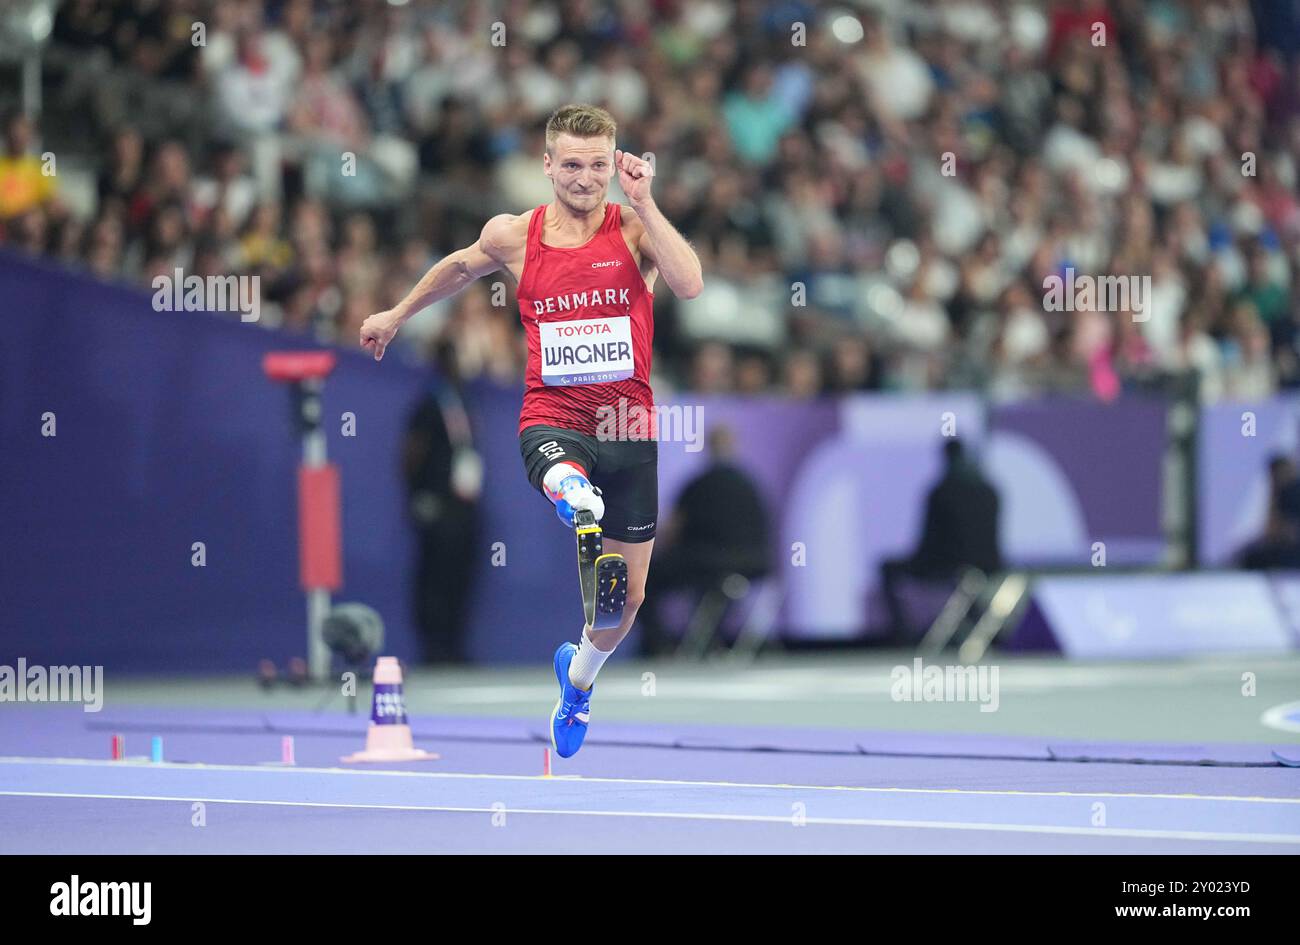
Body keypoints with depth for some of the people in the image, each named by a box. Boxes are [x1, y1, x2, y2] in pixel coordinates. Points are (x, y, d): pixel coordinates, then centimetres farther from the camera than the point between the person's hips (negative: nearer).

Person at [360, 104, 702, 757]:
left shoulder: (634, 228, -4)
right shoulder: (514, 236, 1)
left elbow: (689, 285, -23)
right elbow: (461, 267, 24)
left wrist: (644, 204, -24)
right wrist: (396, 315, 35)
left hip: (629, 431, 1)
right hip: (552, 421, -1)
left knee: (627, 598, 12)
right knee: (565, 480, -42)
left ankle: (578, 677, 39)